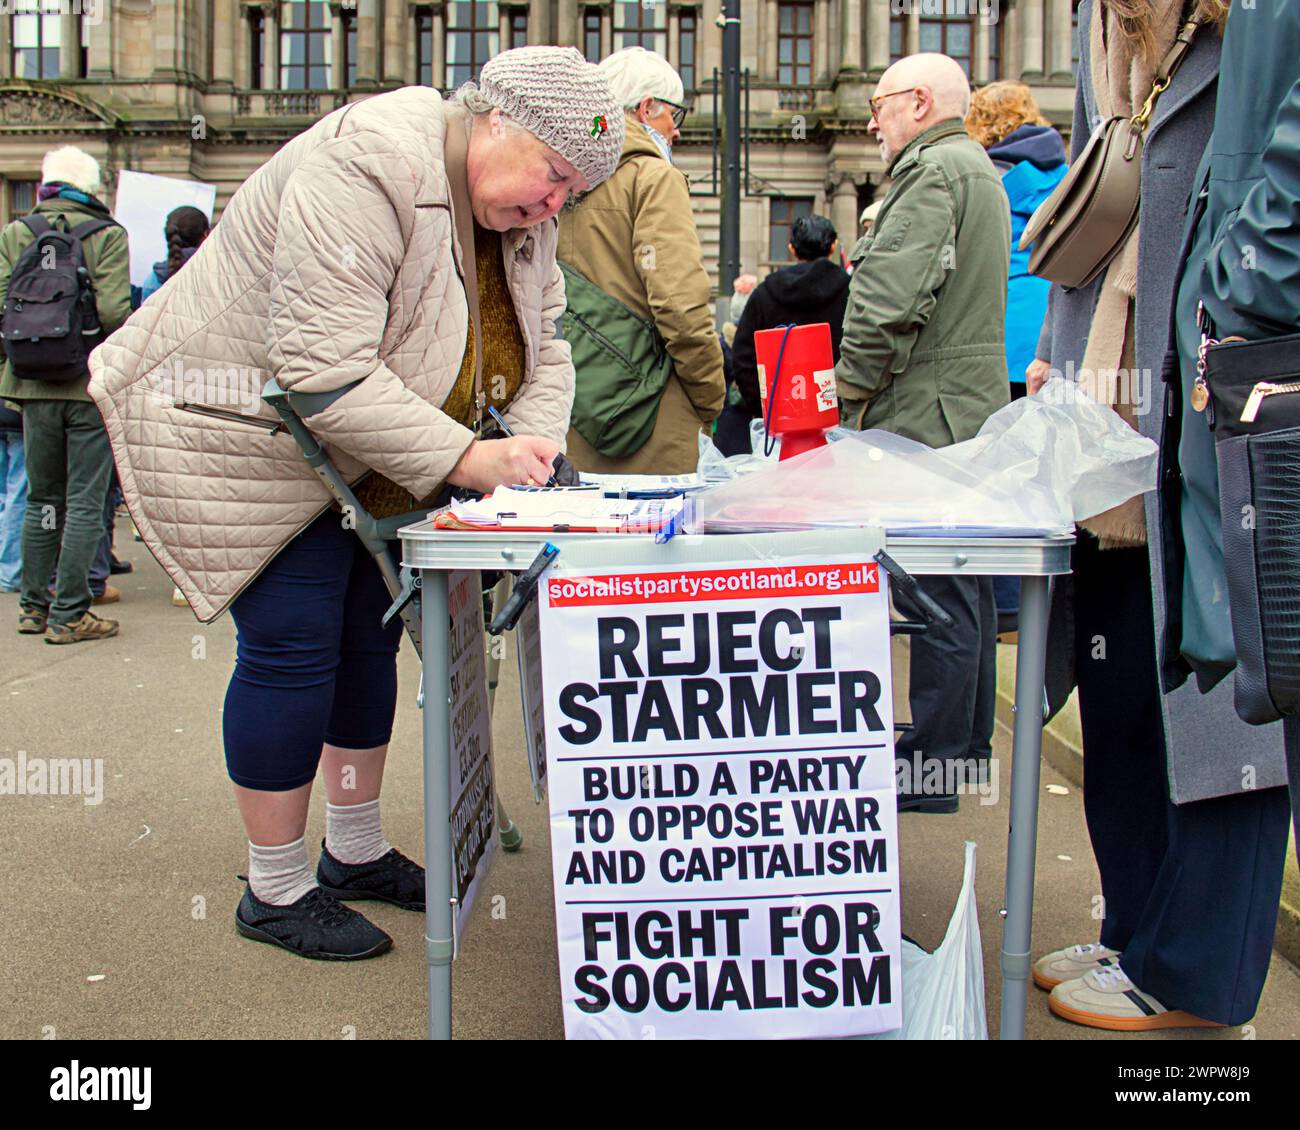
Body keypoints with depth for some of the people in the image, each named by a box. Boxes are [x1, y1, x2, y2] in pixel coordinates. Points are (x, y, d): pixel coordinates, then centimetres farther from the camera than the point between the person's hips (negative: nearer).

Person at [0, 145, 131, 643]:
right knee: (85, 503, 1)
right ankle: (68, 614, 1)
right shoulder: (107, 235, -5)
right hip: (93, 384, -4)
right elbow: (114, 311, -16)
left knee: (42, 499, 15)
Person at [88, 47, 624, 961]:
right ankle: (276, 891, 9)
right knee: (291, 650, -7)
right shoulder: (365, 172, -30)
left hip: (356, 449, 9)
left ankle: (356, 851, 28)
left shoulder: (521, 216, -2)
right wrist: (464, 459, -36)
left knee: (368, 638, 11)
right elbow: (323, 371, -35)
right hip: (239, 435, -8)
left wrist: (534, 450, -19)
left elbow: (542, 349, 1)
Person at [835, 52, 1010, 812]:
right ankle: (970, 746, 26)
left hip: (927, 417, -11)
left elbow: (895, 299, -21)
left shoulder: (933, 169, -10)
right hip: (974, 411, 11)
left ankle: (934, 768, -1)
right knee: (966, 588, 15)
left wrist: (851, 388, -11)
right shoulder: (980, 170, 23)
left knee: (937, 593, -7)